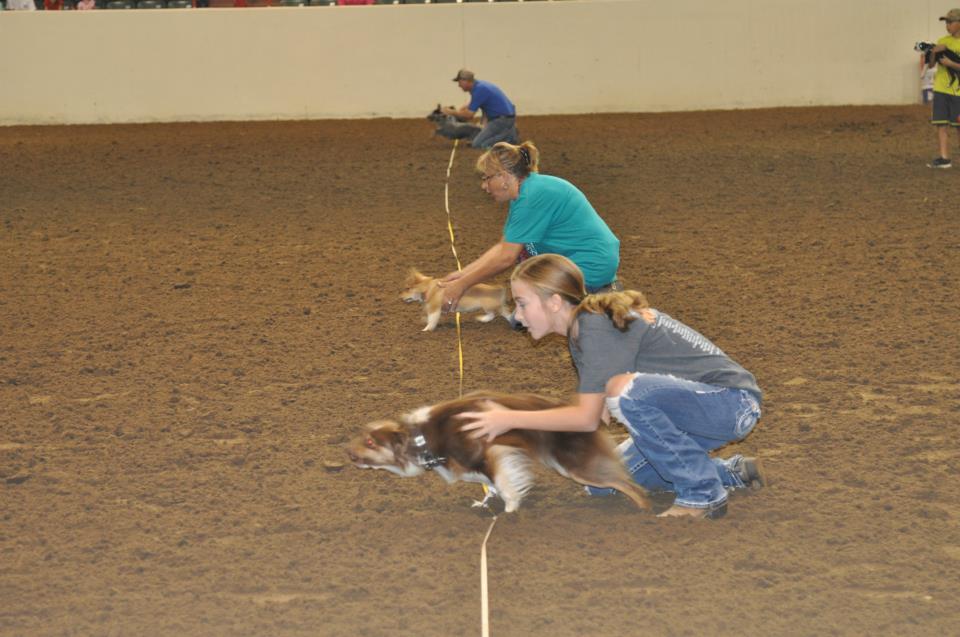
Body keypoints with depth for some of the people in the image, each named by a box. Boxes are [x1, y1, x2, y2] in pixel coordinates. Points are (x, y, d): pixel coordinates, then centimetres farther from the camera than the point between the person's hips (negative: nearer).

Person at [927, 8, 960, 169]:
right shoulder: (942, 41, 11)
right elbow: (930, 64, 8)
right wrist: (934, 52, -10)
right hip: (940, 89, 4)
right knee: (941, 124, -2)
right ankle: (944, 158, -1)